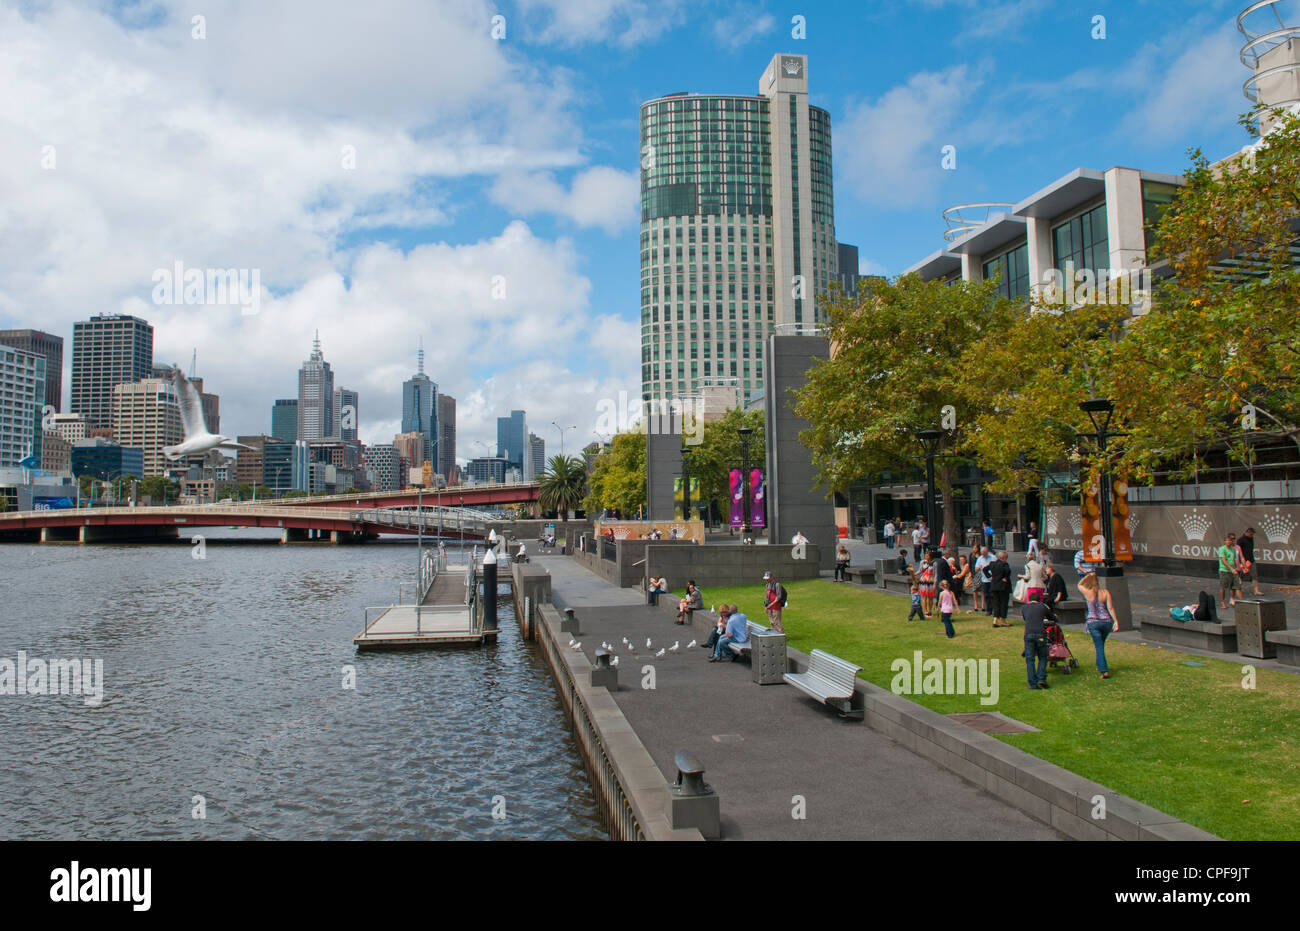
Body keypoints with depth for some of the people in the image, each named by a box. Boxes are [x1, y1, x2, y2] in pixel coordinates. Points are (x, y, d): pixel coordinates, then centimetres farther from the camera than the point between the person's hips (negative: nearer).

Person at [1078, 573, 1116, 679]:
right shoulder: (1105, 592, 0)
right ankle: (1099, 665, 34)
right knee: (1101, 644, 23)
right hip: (1106, 621, 3)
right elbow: (1110, 608, -5)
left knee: (1099, 646, -3)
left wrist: (1088, 575, 16)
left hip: (1093, 622, -3)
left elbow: (1079, 585, 16)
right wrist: (1115, 621, -4)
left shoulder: (1088, 593, -5)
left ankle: (1104, 670, -13)